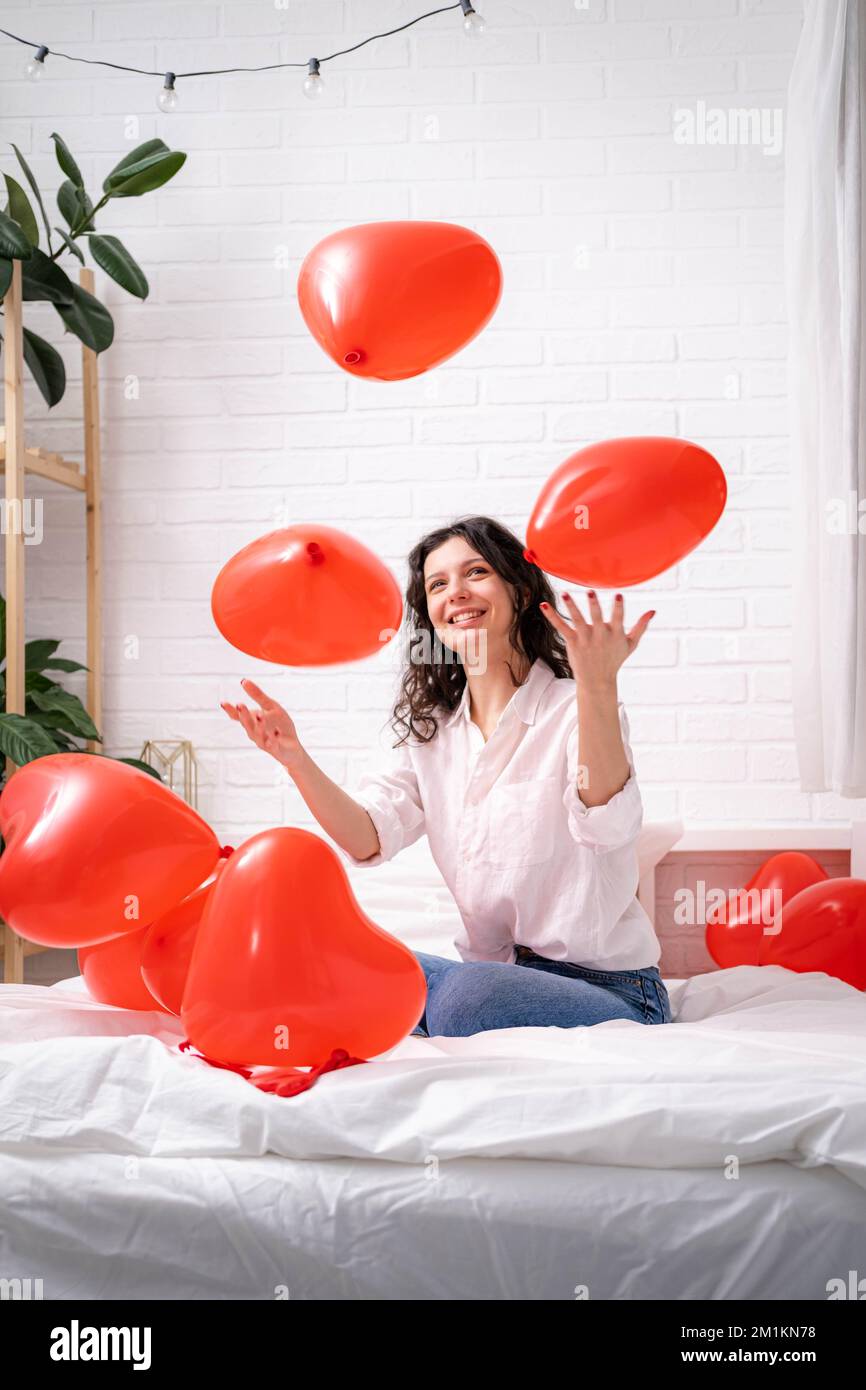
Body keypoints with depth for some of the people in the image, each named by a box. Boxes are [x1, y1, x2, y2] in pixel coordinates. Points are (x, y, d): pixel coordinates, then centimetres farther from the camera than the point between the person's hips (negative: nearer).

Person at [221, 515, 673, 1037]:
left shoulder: (576, 710, -11)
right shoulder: (431, 730, 9)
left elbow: (606, 824, -31)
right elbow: (369, 839, -4)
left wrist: (598, 687, -45)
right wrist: (296, 759, -20)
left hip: (609, 987, -5)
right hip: (492, 973, 5)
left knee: (469, 996, -33)